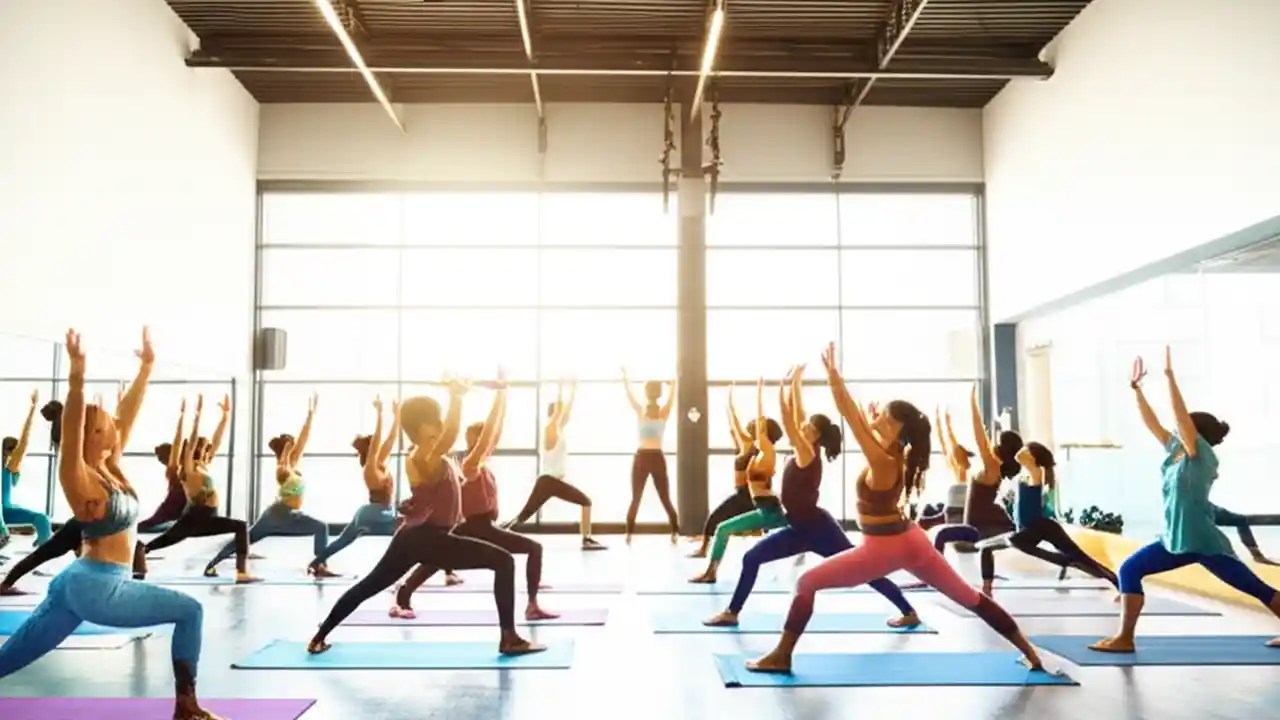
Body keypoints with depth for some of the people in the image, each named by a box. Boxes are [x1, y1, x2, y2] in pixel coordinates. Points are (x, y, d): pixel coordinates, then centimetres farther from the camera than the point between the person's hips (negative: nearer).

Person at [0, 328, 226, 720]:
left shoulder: (109, 468, 5)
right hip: (96, 587, -9)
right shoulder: (80, 478, -15)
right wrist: (76, 376, -42)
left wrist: (146, 367, 12)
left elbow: (127, 414, 10)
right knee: (189, 610, -4)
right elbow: (70, 431, -31)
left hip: (81, 582, 9)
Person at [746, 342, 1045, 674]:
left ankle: (781, 657, -1)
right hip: (911, 540, 9)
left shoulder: (881, 461, -21)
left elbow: (851, 416, -24)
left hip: (882, 549, -8)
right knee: (969, 597, 17)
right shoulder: (898, 455, 1)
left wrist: (833, 375, -22)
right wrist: (836, 378, 9)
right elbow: (858, 418, 8)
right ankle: (1029, 652, 23)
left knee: (806, 583, -3)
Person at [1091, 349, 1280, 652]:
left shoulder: (1204, 458, -13)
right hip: (1175, 541, 7)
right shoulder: (1176, 452, 6)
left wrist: (1170, 377, -28)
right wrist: (1136, 388, 4)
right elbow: (1153, 424, 7)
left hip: (1205, 543, -7)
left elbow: (1182, 417, -24)